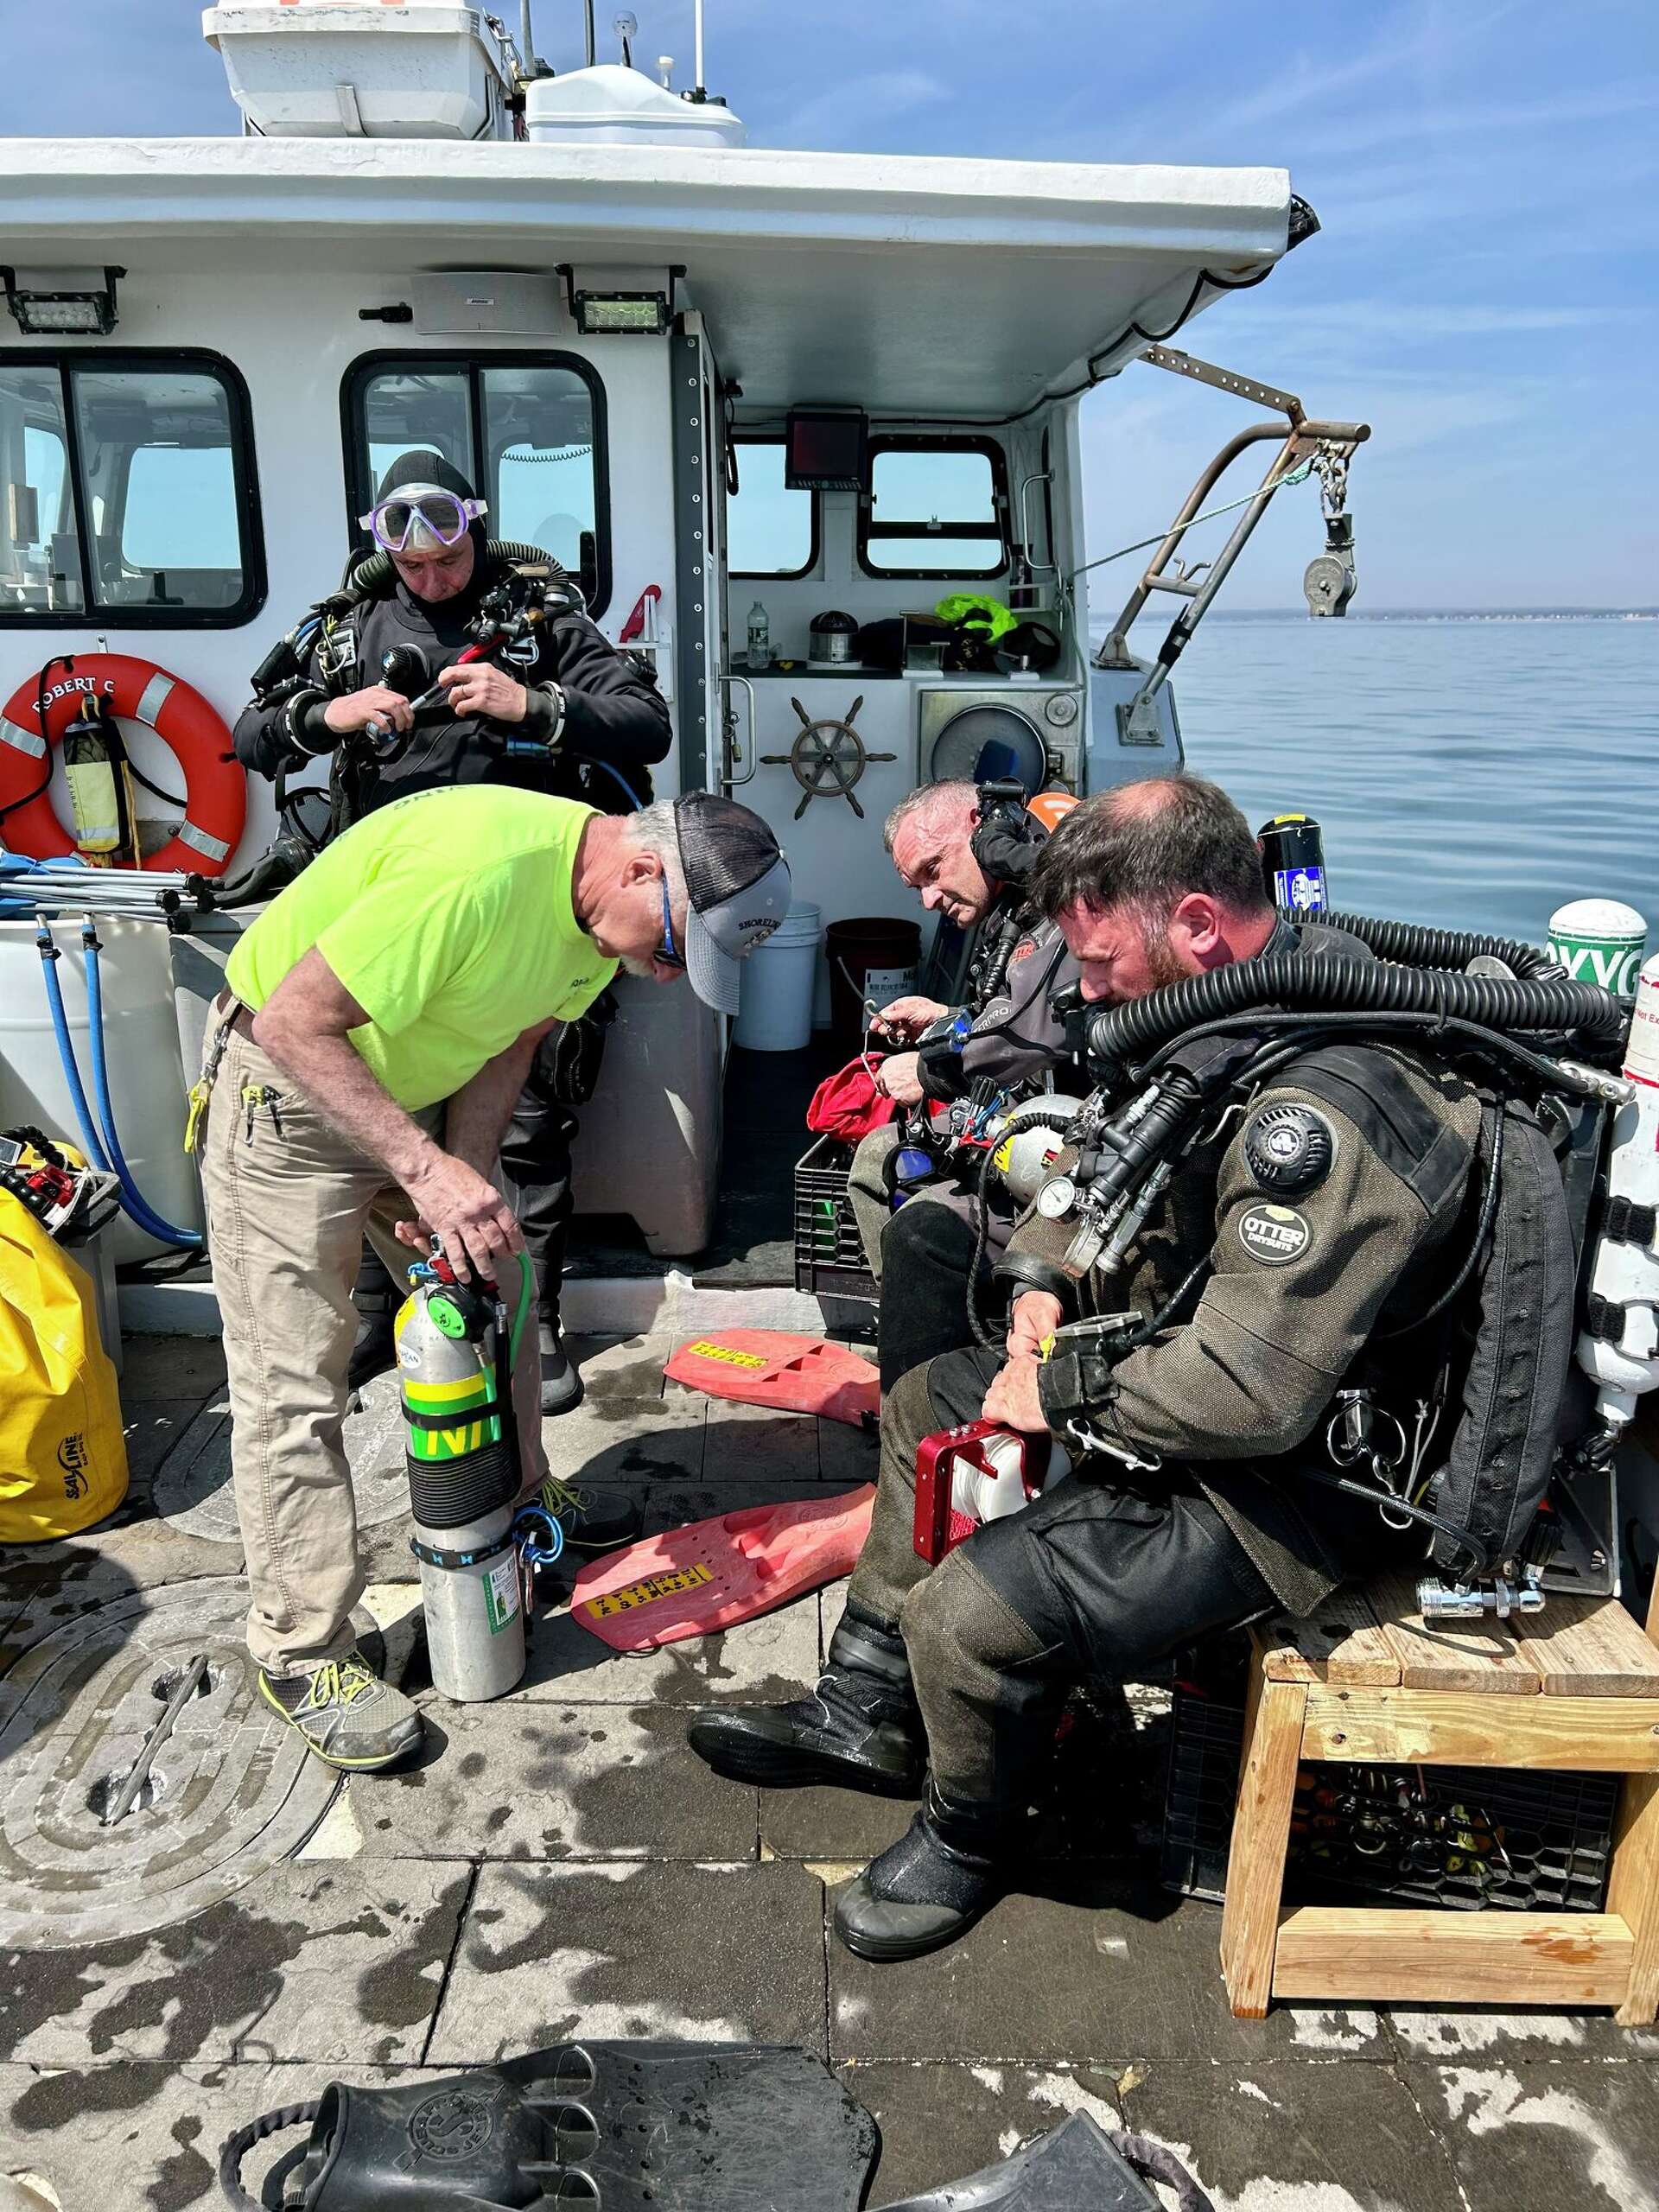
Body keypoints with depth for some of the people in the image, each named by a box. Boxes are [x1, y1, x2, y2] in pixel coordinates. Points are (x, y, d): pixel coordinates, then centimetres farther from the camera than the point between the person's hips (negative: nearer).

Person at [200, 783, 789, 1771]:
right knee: (294, 1389, -4)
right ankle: (303, 1655, 9)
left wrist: (467, 1178, -13)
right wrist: (427, 1169, -37)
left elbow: (508, 1043, 1)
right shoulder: (479, 867, -37)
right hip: (290, 1089, -8)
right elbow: (296, 1023, -32)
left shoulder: (608, 911, -9)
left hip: (417, 1090, 8)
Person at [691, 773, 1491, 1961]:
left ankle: (972, 1839, 13)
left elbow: (1249, 1393, -35)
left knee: (971, 1613, -22)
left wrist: (1062, 1389, -20)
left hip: (1298, 1475, -10)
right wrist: (1046, 1275, -3)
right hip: (1207, 1366, 11)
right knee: (929, 1400, 19)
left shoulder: (1327, 1109, -34)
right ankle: (868, 1709, 30)